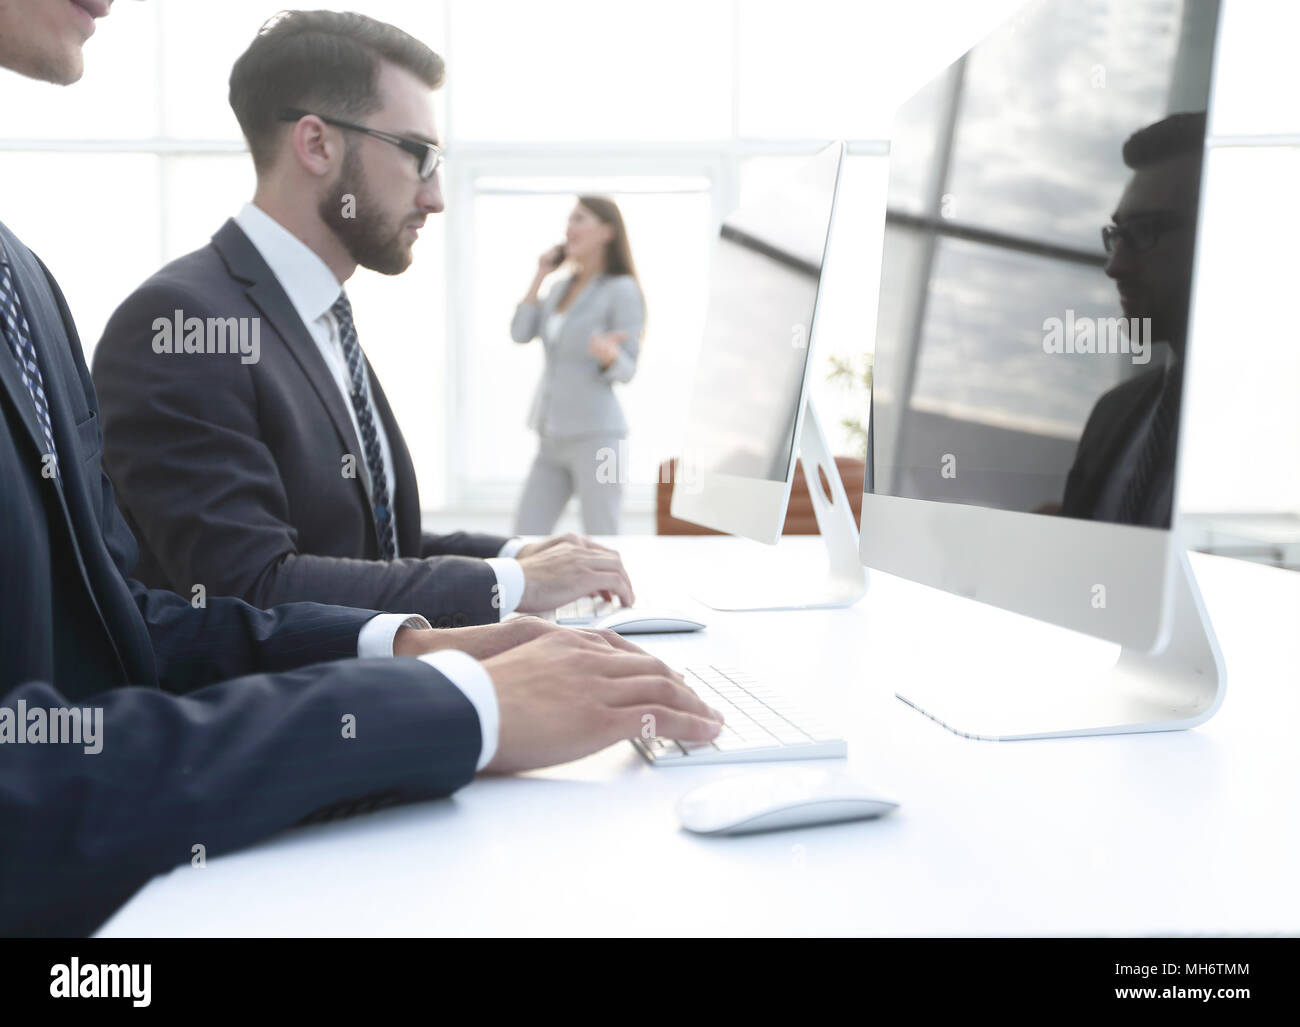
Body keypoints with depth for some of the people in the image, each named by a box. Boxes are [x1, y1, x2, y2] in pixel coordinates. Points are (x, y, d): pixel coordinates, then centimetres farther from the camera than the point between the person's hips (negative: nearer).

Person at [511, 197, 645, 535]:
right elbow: (520, 334, 4)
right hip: (555, 438, 8)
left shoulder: (624, 290, -8)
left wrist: (608, 353, -33)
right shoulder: (562, 289, 15)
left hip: (596, 437, -8)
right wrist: (539, 276, 5)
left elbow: (625, 370, -10)